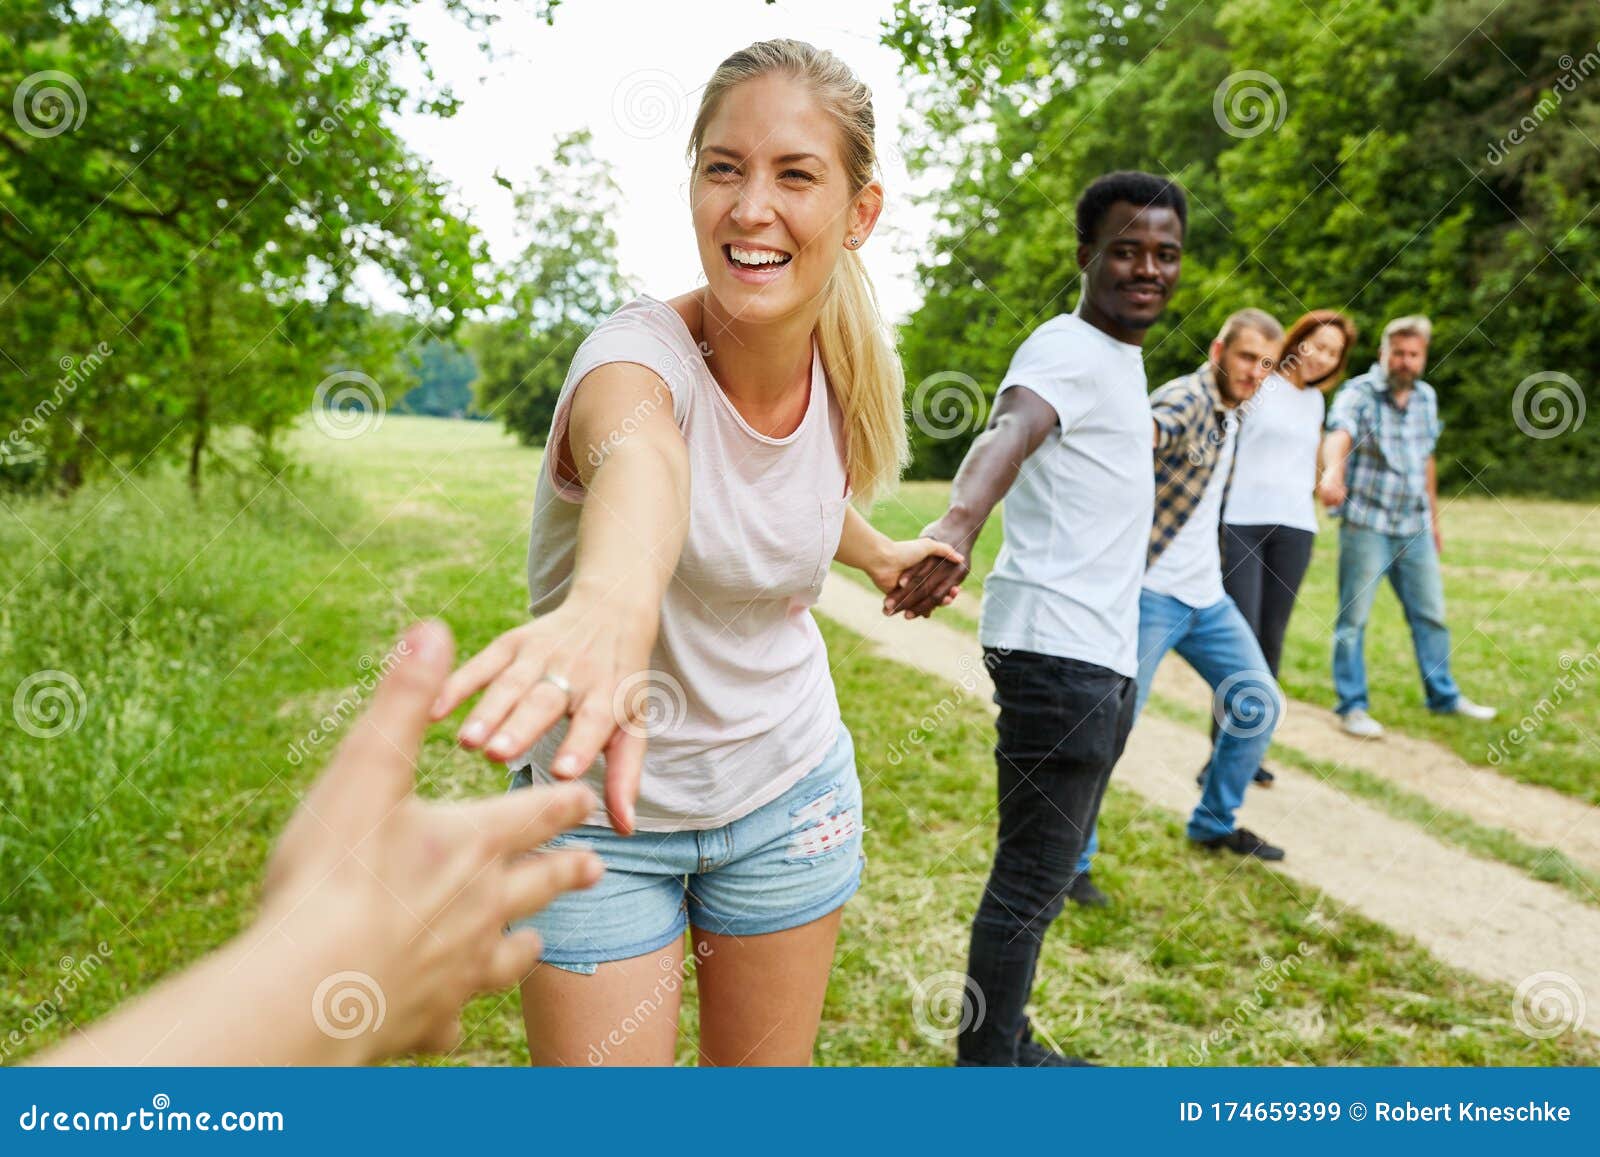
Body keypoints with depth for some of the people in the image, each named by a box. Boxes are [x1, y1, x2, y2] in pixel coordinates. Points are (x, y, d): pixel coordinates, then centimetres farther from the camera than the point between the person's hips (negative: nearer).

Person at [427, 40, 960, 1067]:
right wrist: (613, 601, -73)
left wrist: (877, 551, 30)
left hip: (788, 789, 5)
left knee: (765, 1071, 19)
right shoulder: (640, 351, -26)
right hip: (603, 799, -4)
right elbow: (639, 456, -53)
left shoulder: (846, 372, -8)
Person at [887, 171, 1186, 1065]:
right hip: (1058, 651, -10)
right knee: (1033, 879, -5)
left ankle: (1008, 1042, 30)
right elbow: (1007, 432, -36)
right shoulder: (1067, 350, -14)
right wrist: (959, 525, -55)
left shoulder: (1123, 357, 16)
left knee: (1051, 867, 17)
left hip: (1106, 655, 10)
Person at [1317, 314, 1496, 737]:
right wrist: (1332, 470, -56)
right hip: (1365, 526, -6)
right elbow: (1339, 433, -35)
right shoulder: (1359, 393, -13)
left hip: (1415, 527, 6)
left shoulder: (1426, 397, 8)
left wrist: (1433, 518, 20)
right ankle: (1352, 706, 10)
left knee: (1431, 614, 14)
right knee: (1353, 618, -1)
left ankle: (1444, 697, 29)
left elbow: (1426, 459, 18)